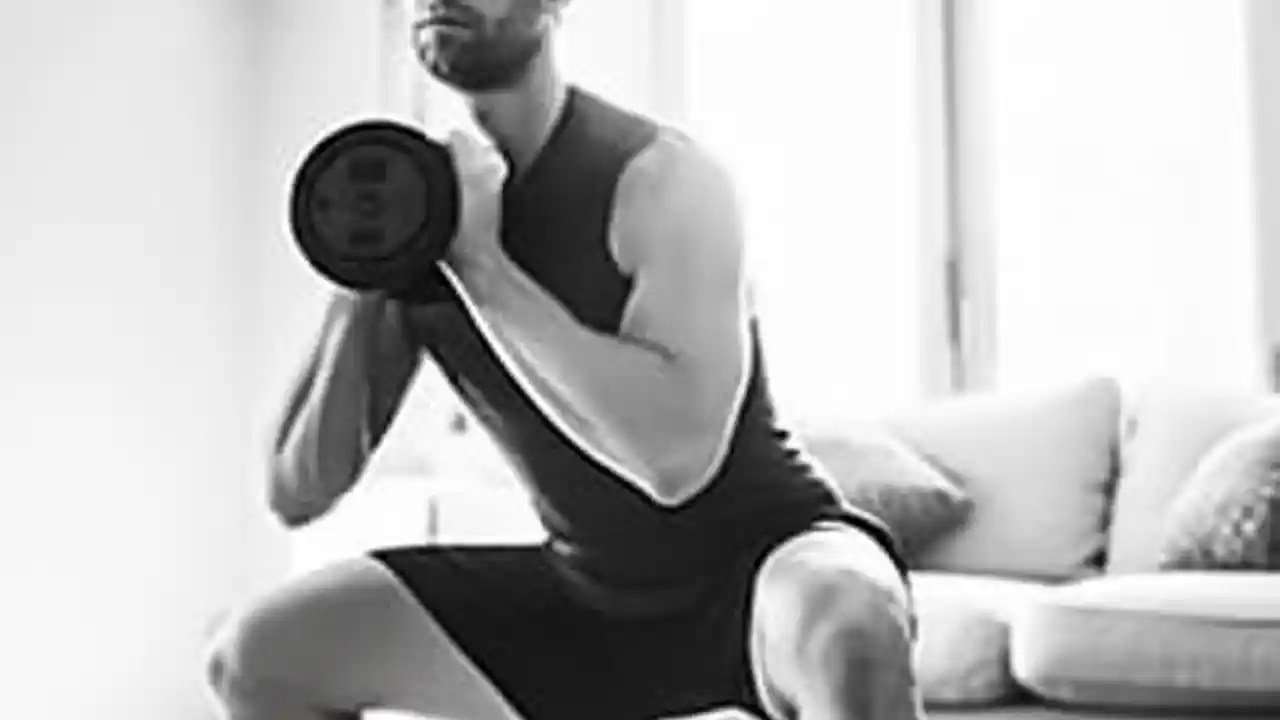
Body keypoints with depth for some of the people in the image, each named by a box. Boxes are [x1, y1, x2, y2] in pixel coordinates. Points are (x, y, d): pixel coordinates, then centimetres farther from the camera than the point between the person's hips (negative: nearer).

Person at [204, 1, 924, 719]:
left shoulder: (661, 176, -19)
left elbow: (678, 455, -35)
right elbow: (299, 492, -2)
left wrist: (481, 262, -29)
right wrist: (358, 292, -18)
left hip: (767, 560, -5)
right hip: (587, 592, 6)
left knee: (847, 632, -41)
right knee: (258, 656, 1)